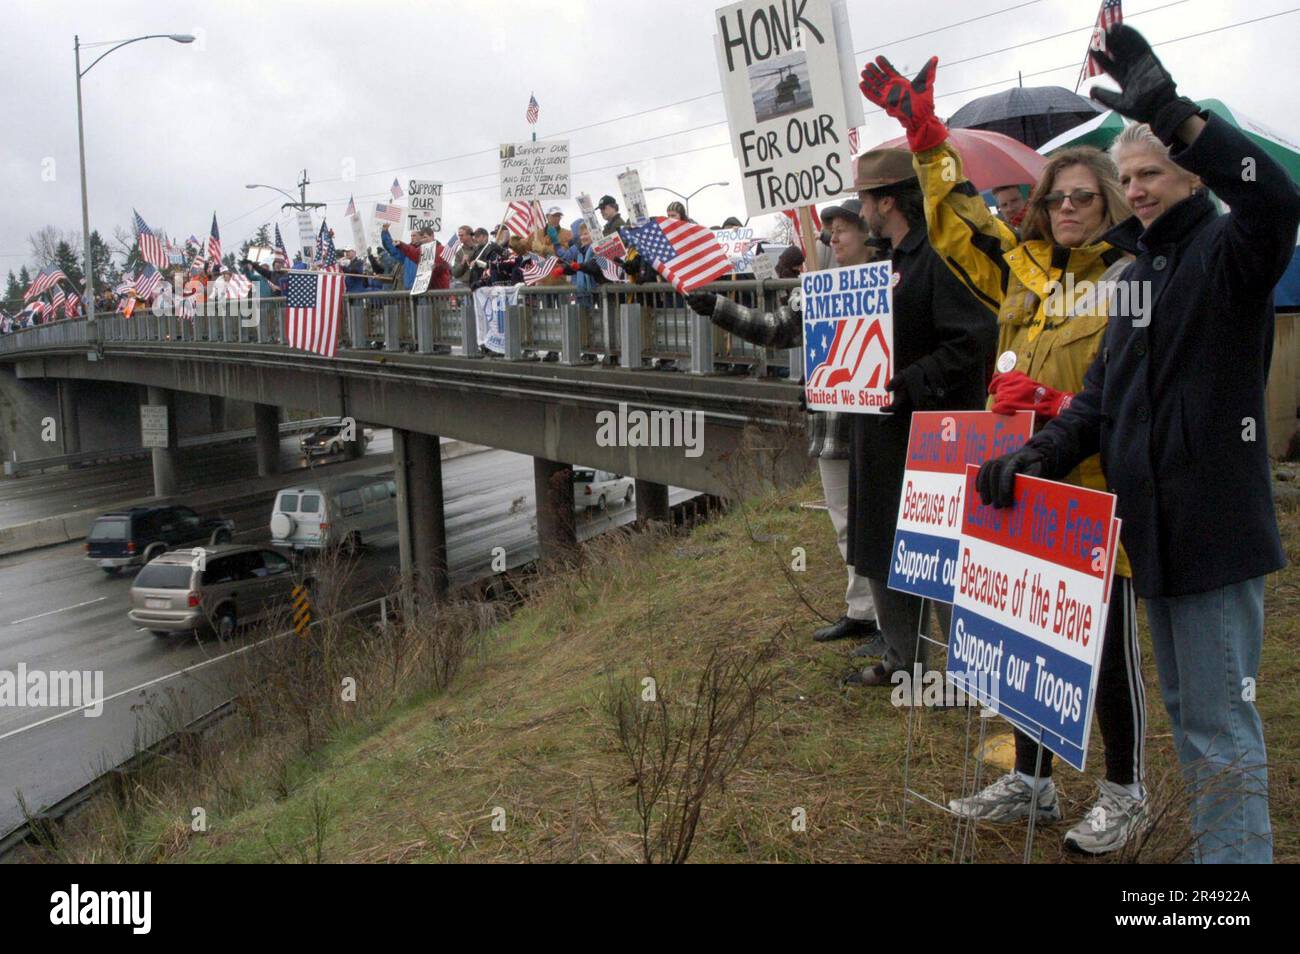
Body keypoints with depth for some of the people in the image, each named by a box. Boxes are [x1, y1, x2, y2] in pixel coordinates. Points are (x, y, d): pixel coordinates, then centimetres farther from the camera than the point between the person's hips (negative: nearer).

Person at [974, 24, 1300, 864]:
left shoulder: (1225, 251, -8)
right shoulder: (1137, 269, 16)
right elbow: (1104, 389, 14)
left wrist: (1173, 112, -36)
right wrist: (1045, 452, -1)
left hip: (1215, 525, -9)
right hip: (1152, 525, 9)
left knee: (1220, 721, -3)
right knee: (1185, 709, 19)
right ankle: (1219, 844, 34)